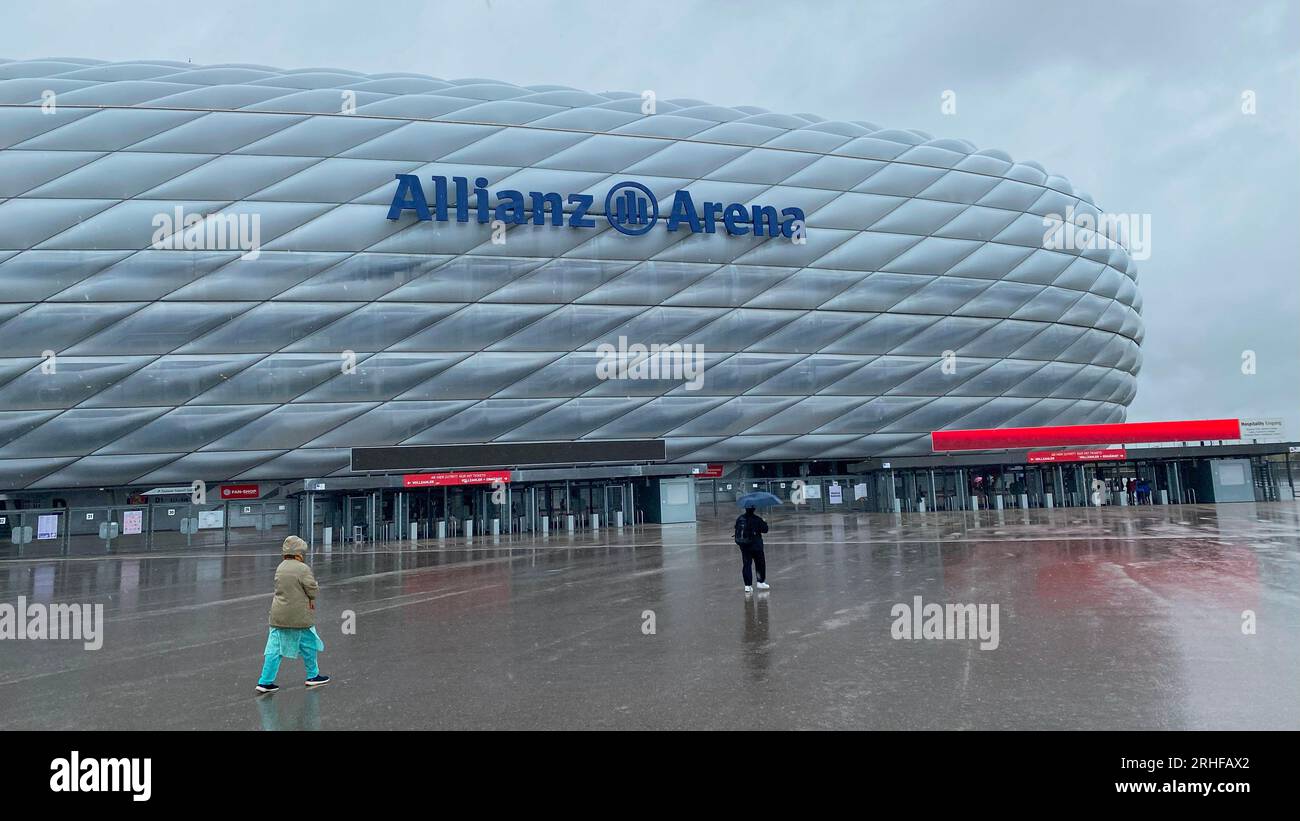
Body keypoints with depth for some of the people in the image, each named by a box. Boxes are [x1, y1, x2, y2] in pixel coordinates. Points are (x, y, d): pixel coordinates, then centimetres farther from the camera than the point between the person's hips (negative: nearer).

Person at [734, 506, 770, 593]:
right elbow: (765, 529, -8)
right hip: (756, 545, -4)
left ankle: (748, 585, 4)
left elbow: (737, 530, 9)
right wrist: (764, 523, 10)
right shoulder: (757, 519, -14)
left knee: (746, 564, 6)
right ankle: (761, 582, 18)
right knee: (760, 563, 13)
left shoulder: (739, 518, 0)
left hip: (744, 546, 4)